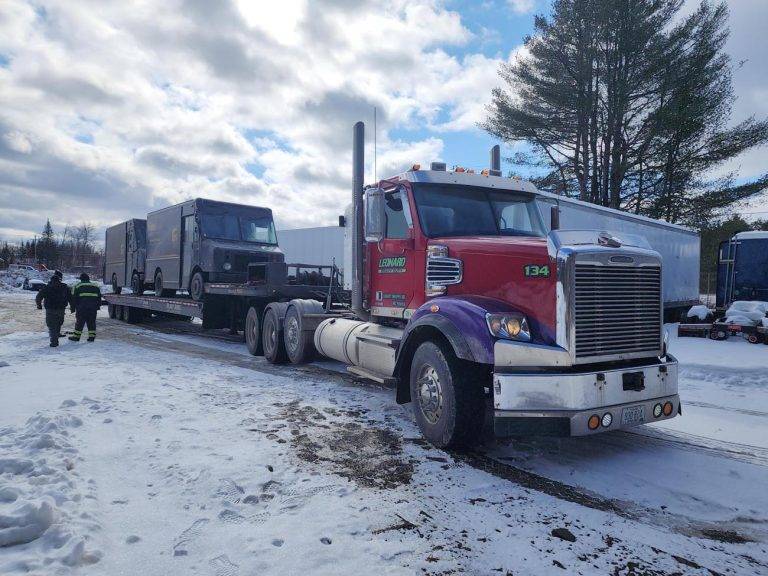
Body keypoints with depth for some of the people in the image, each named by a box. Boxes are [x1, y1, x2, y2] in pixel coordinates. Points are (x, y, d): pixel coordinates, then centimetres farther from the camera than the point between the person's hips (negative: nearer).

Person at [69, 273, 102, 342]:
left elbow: (73, 298, 2)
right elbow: (99, 297, 20)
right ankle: (91, 337, 6)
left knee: (79, 322, 4)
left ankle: (76, 336, 8)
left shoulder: (77, 286, 5)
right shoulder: (95, 286, 15)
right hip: (93, 308, 3)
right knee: (91, 322, 8)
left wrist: (72, 308, 8)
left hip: (81, 308, -3)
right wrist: (98, 306, 28)